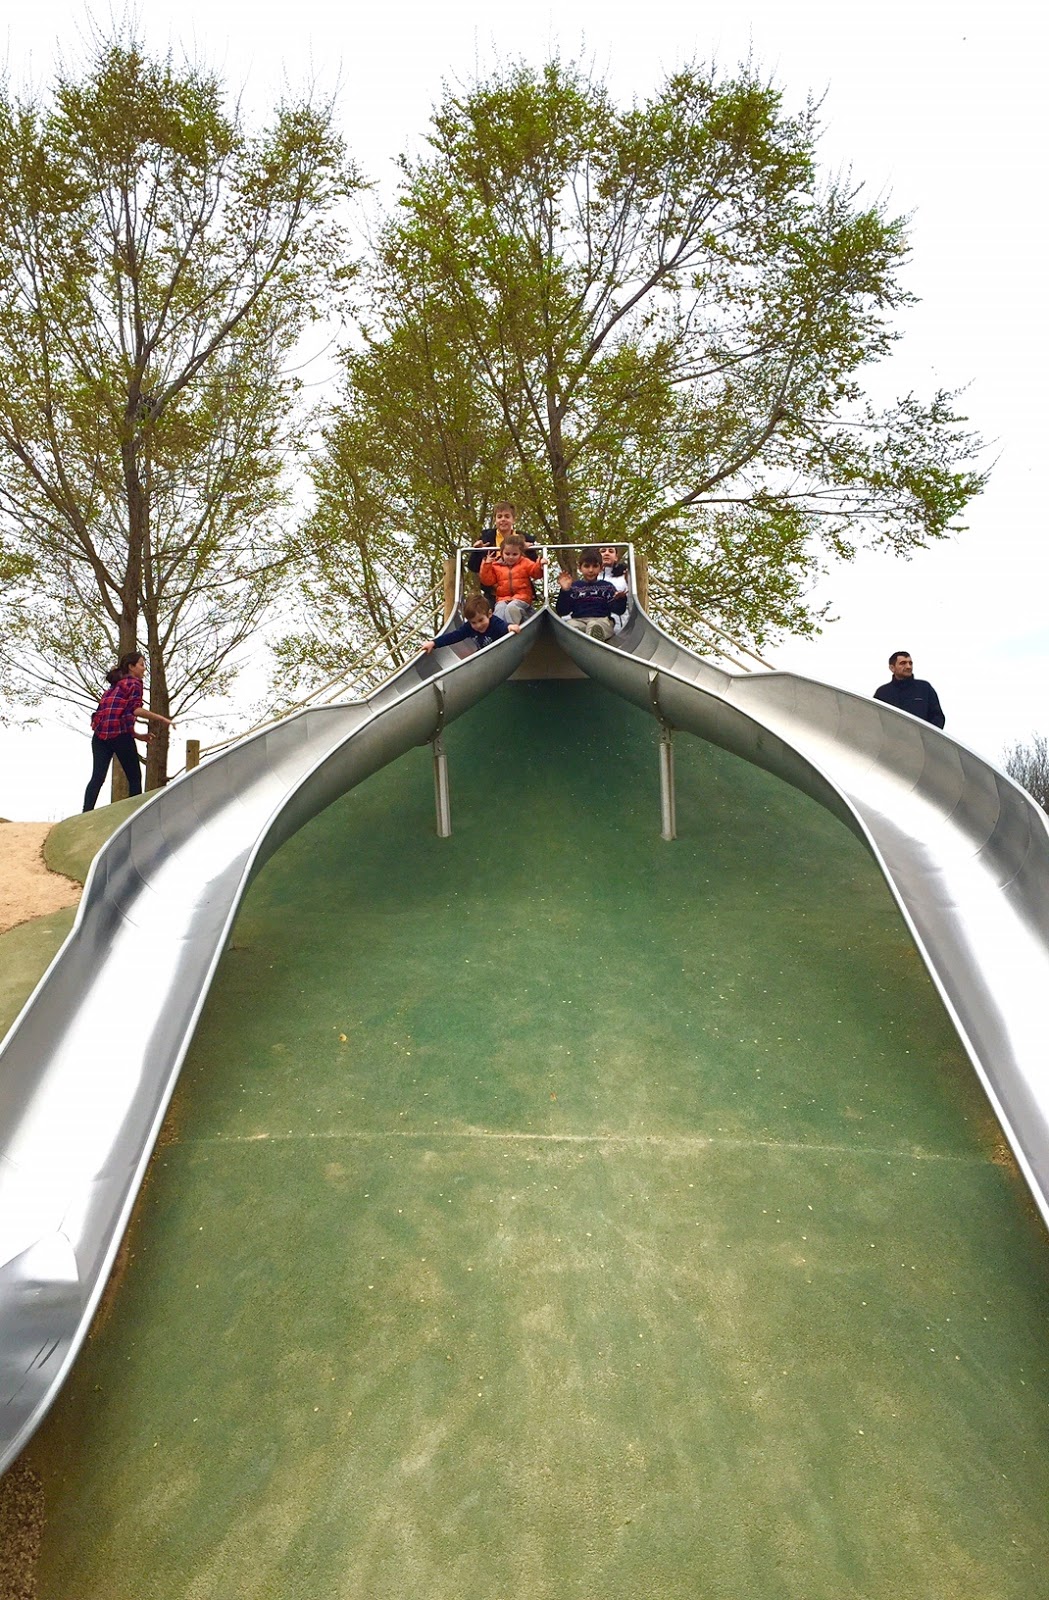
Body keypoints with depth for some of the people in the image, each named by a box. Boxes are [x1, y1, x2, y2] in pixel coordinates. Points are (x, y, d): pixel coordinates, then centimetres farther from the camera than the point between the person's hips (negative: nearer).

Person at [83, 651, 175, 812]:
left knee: (98, 777, 1)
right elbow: (136, 710, -14)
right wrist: (161, 718, -14)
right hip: (119, 734, -7)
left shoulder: (115, 686, 27)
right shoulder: (134, 683, 2)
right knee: (134, 777, 5)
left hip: (100, 734, 7)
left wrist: (137, 735, 24)